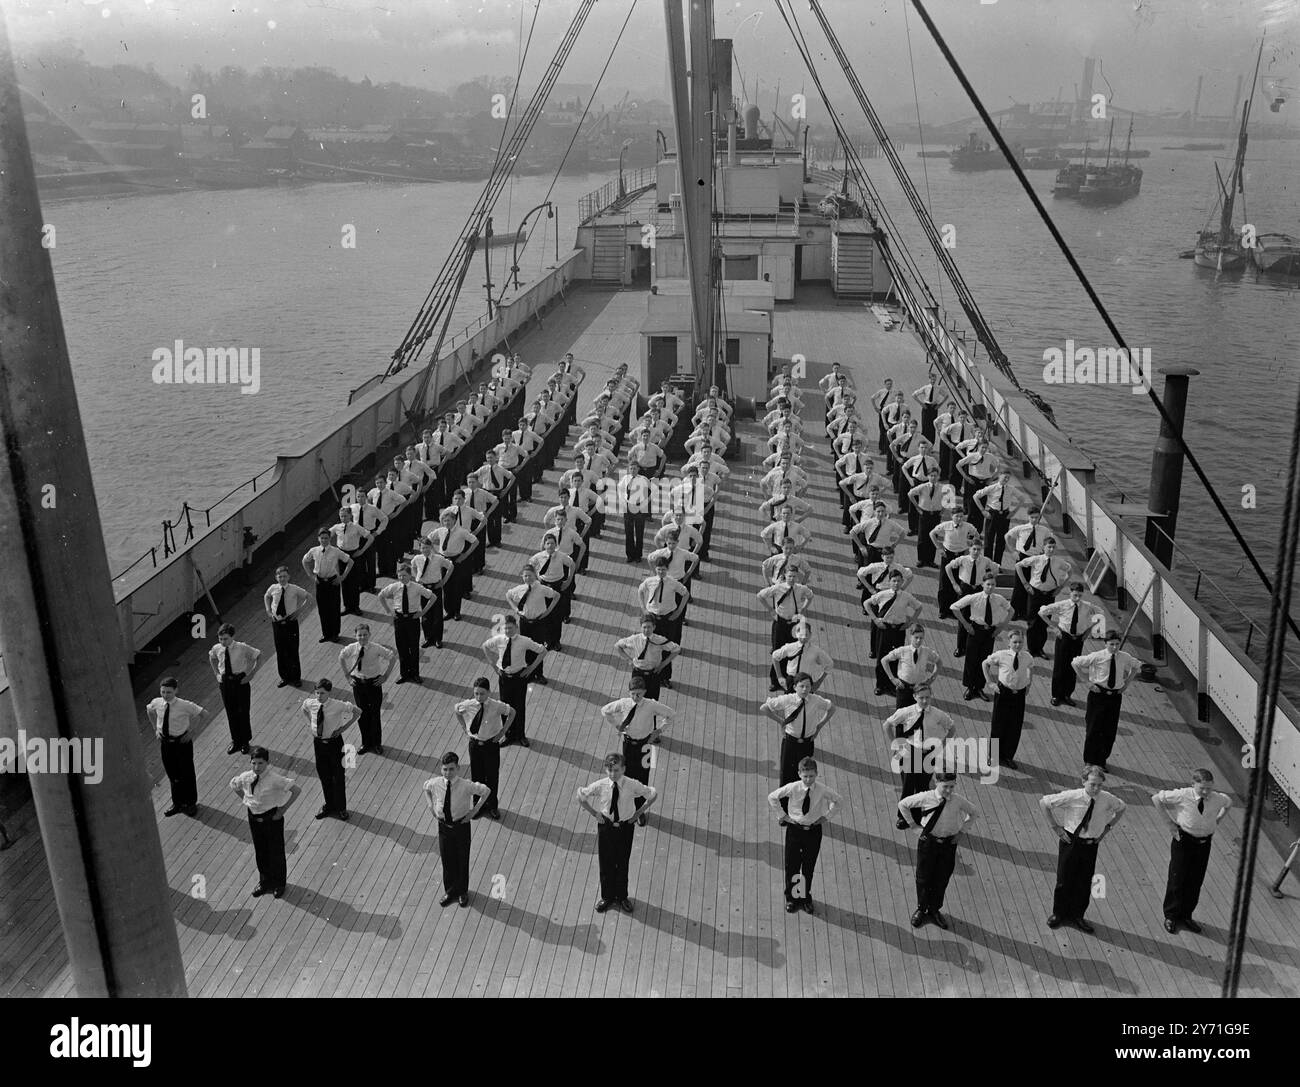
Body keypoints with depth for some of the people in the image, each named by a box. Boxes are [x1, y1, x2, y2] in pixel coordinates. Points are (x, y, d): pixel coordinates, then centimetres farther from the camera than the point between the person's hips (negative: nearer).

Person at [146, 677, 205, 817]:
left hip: (182, 742, -4)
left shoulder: (184, 705, -23)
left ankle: (191, 803, 33)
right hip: (165, 742, 4)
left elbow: (204, 714, -13)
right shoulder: (156, 703, -11)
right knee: (172, 774, 18)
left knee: (186, 773, 12)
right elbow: (149, 711, 13)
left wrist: (191, 730, -13)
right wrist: (156, 729, 6)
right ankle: (177, 803, 38)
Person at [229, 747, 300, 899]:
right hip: (254, 817, 5)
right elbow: (233, 785, 12)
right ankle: (264, 882, 42)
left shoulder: (274, 779, -26)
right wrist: (246, 800, 4)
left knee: (276, 852, 11)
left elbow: (296, 789, -26)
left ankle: (279, 884, 33)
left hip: (272, 818, -4)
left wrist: (283, 809, -19)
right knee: (259, 851, 20)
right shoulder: (246, 777, -11)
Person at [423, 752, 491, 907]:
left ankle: (462, 892, 38)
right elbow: (426, 787, 9)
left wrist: (474, 810, -13)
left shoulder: (466, 786, -25)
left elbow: (486, 791, -12)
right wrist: (431, 806, 0)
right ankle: (450, 892, 39)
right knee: (446, 860, 17)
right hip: (443, 825, 2)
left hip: (461, 825, -2)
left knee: (462, 860, 15)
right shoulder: (435, 783, -16)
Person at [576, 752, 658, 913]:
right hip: (606, 826, 1)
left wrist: (639, 812, -6)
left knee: (623, 864, 15)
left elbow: (653, 794, -7)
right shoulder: (600, 786, -19)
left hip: (626, 826, 0)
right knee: (606, 864, 14)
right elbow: (580, 795, -2)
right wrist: (594, 813, -2)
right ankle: (607, 897, 36)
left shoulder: (632, 785, -21)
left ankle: (622, 897, 36)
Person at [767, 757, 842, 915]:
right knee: (791, 866, 8)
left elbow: (839, 800, 5)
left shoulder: (822, 790, -14)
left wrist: (826, 816, 0)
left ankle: (806, 899, 29)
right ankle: (791, 898, 27)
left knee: (809, 867, 11)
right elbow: (772, 797, -3)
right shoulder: (792, 788, -17)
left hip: (814, 830, 1)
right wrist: (783, 815, -4)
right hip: (795, 829, 0)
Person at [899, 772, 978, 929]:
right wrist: (914, 824, -5)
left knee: (942, 879, 15)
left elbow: (975, 812, 6)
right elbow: (903, 804, -5)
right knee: (923, 878, 12)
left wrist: (961, 830, 0)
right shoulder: (926, 798, -19)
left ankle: (934, 910, 37)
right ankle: (921, 909, 34)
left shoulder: (958, 801, -15)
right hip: (928, 841, -1)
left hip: (949, 844, 1)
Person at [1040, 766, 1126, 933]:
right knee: (1064, 880, 7)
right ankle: (1059, 914, 27)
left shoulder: (1107, 799, -11)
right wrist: (1055, 827, -9)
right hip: (1070, 841, -2)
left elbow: (1122, 807, 13)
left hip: (1091, 845, 2)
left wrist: (1108, 827, 4)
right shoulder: (1072, 796, -19)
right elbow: (1044, 802, -10)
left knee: (1085, 882, 11)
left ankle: (1077, 916, 30)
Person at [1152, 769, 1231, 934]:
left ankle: (1186, 915, 32)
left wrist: (1217, 821, 4)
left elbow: (1228, 804, 15)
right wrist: (1170, 820, -8)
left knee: (1196, 881, 14)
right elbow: (1156, 798, -10)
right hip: (1183, 840, -3)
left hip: (1204, 843, 3)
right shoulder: (1182, 796, -20)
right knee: (1177, 879, 6)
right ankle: (1171, 916, 22)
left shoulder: (1217, 799, -10)